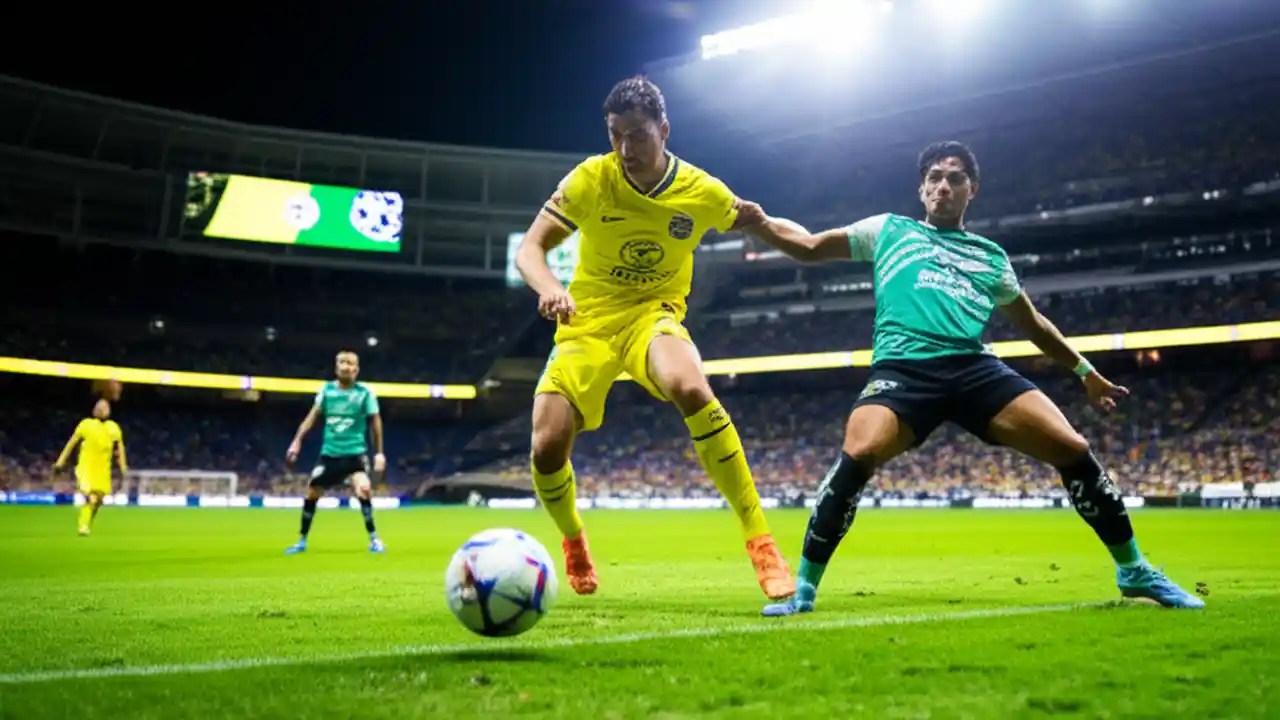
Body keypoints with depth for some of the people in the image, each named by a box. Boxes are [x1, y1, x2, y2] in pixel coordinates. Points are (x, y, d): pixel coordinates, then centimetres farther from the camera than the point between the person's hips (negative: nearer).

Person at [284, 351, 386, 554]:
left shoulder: (365, 392, -6)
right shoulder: (326, 389, 2)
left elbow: (375, 421, 0)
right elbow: (313, 415, 6)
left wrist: (379, 452, -2)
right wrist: (297, 440, -2)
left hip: (355, 452, -3)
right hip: (329, 453, 4)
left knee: (363, 490, -24)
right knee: (311, 494, 6)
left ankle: (374, 539, -8)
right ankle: (302, 541, 24)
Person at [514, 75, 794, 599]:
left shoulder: (704, 193, -9)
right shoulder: (591, 179, -13)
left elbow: (751, 220, 15)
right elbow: (529, 248, -15)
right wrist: (548, 287, -35)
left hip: (653, 315, -1)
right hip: (587, 323, 1)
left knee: (691, 389, -37)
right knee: (546, 448, -14)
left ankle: (760, 542, -28)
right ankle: (573, 541, 24)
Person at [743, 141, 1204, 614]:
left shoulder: (990, 255, 26)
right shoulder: (889, 229, 21)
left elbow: (1030, 322, 37)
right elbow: (809, 247, 21)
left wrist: (1086, 372, 39)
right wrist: (756, 222, 6)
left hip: (976, 368, 3)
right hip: (902, 367, -3)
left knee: (1073, 449, -11)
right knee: (858, 456, -32)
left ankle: (1133, 571, 9)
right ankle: (804, 586, -16)